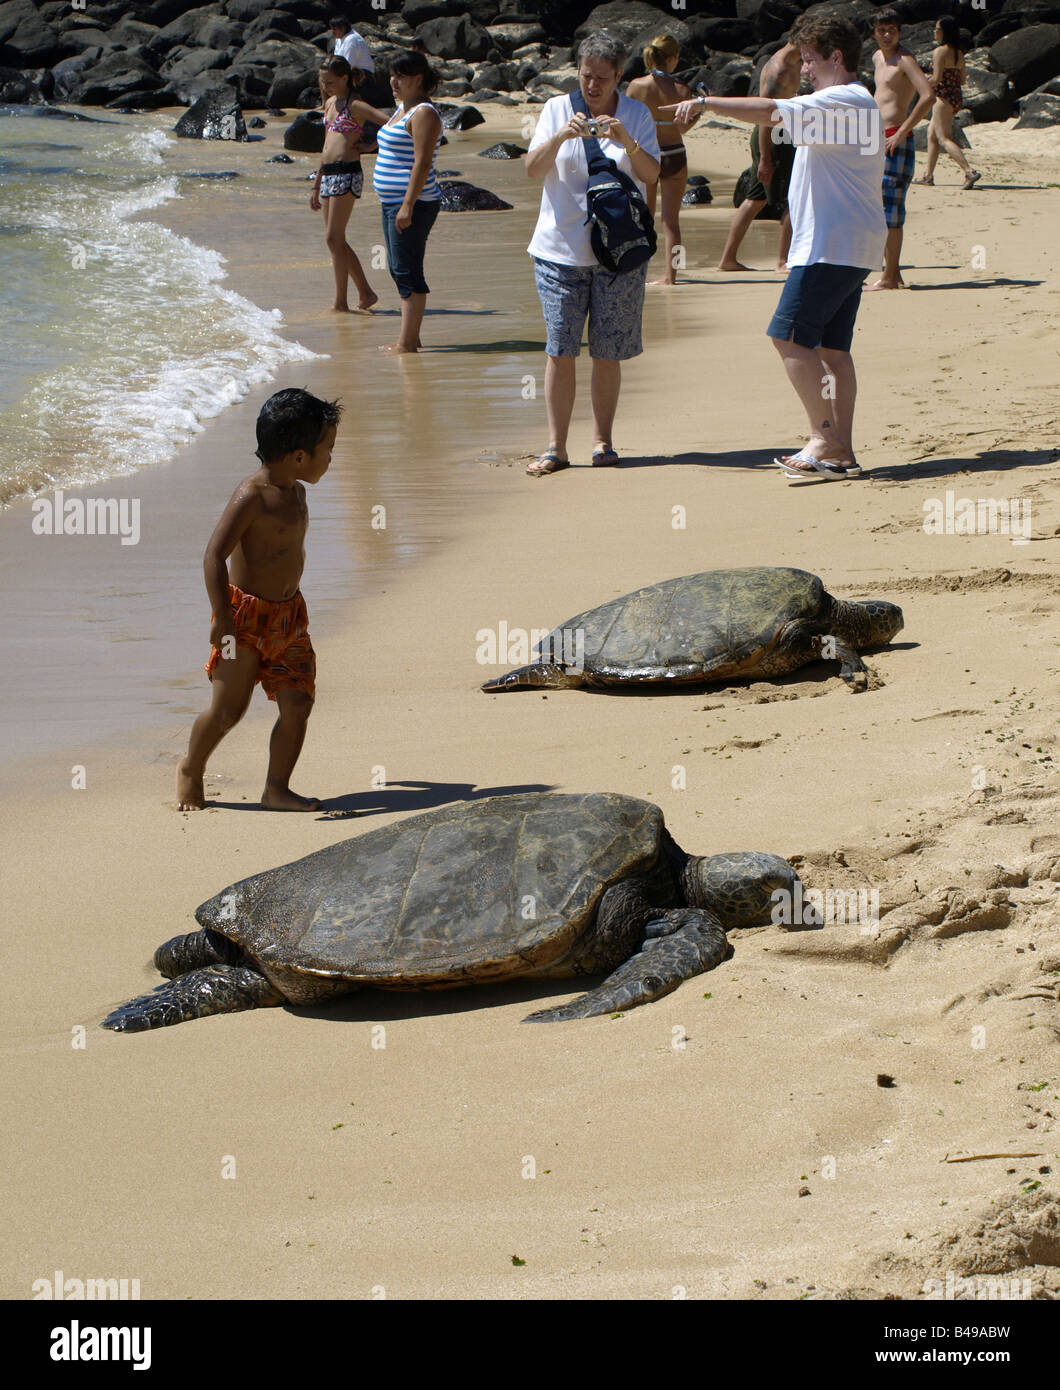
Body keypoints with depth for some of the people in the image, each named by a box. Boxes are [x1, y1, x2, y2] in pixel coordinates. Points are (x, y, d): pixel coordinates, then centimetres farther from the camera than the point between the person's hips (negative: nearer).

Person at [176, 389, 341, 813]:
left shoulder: (296, 492, 9)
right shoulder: (252, 496, -19)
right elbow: (214, 555, -23)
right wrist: (222, 615, -26)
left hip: (288, 615, 8)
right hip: (246, 614, -8)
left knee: (297, 702, -1)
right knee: (228, 709, -1)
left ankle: (277, 789, 9)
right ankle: (191, 771, 24)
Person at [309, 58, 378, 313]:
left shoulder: (355, 104, -7)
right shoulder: (331, 103, 17)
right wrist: (316, 185, 23)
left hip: (347, 174, -9)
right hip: (328, 174, 9)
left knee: (334, 238, -9)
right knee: (336, 240, 10)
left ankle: (340, 302, -5)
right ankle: (365, 293, 18)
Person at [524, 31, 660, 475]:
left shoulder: (637, 114, 6)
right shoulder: (557, 109, 5)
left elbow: (651, 174, -5)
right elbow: (533, 169, -4)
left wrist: (626, 141, -21)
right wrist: (560, 136, -21)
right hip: (560, 249, 0)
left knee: (608, 353, 2)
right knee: (559, 350, -5)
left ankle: (602, 439, 14)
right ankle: (555, 446, -1)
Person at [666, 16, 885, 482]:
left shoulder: (842, 101, -13)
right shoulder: (856, 106, 21)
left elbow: (769, 111, -24)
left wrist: (706, 102, -20)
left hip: (830, 246, -11)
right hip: (850, 246, 11)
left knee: (789, 335, -11)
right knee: (831, 346, 8)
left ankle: (825, 436, -11)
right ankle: (841, 452, 6)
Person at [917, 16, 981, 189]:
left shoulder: (940, 52, -13)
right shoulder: (959, 54, 10)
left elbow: (936, 79, -18)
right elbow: (962, 81, 12)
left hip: (943, 97, -9)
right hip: (956, 97, 9)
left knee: (944, 138, -9)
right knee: (931, 134, 19)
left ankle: (969, 171, -22)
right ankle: (928, 175, 23)